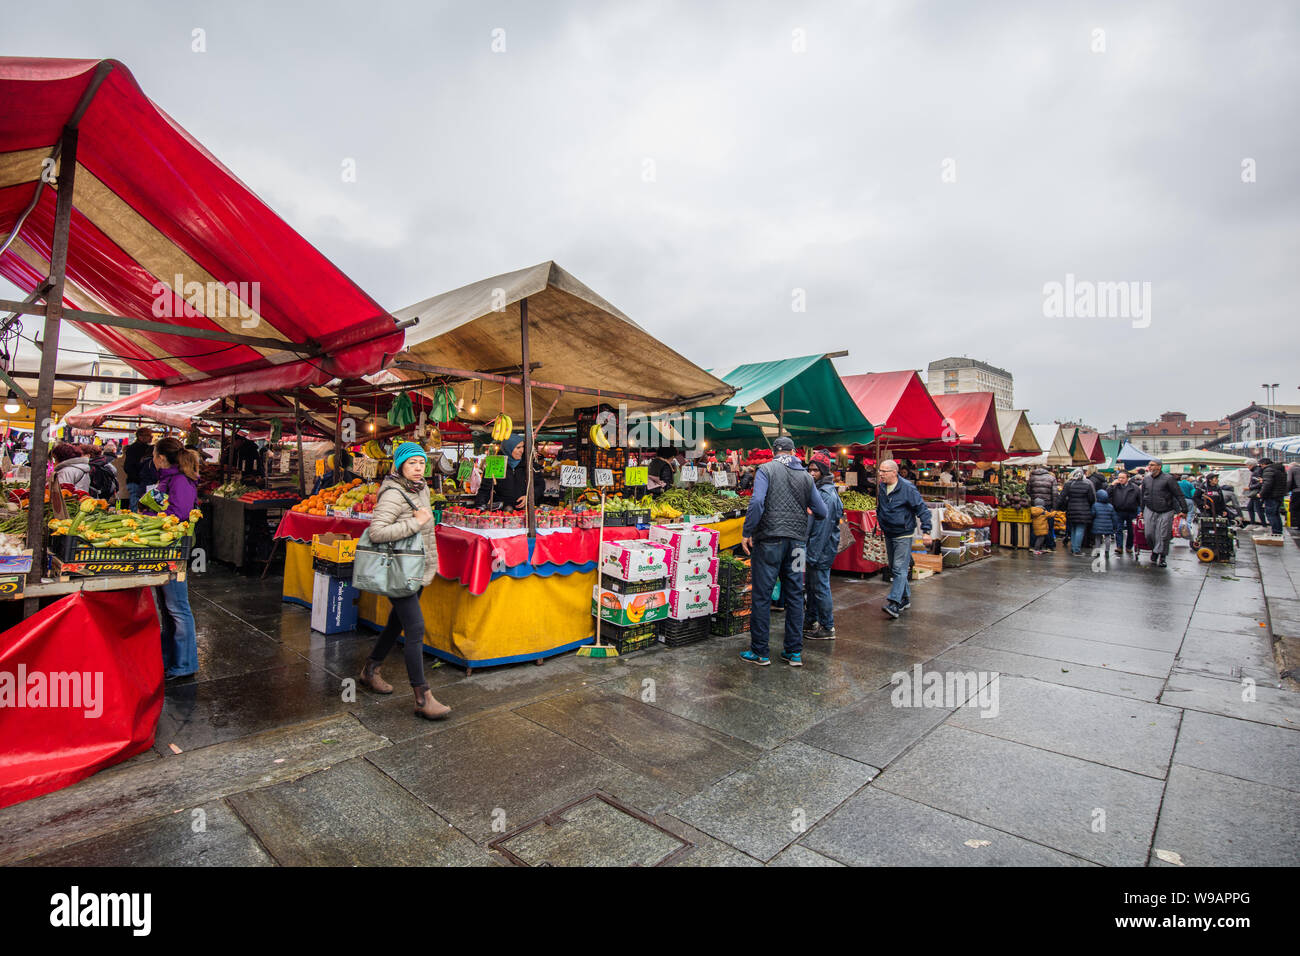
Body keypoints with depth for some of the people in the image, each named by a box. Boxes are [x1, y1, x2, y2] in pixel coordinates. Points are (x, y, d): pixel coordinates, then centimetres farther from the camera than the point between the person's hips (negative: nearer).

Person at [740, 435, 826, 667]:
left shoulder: (766, 469, -2)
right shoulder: (806, 476, 9)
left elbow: (757, 503, -16)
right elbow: (822, 512, 10)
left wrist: (747, 532, -8)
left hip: (770, 540, -4)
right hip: (797, 542, 4)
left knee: (762, 596, 3)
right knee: (795, 596, 12)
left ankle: (759, 652, 9)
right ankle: (794, 652, 18)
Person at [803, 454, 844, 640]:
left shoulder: (826, 494, -19)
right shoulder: (819, 490, 13)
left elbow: (822, 528, -22)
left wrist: (813, 554, -22)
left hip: (822, 550, -10)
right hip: (817, 549, 10)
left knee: (820, 588, -2)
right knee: (812, 586, 18)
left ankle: (828, 628, 8)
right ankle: (810, 622, 31)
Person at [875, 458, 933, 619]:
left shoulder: (907, 488, -15)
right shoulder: (880, 487, 5)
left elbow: (922, 509, -12)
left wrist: (926, 531, -16)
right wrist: (881, 525, 20)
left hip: (903, 535, -7)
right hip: (888, 535, 7)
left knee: (899, 569, -14)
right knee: (894, 569, 14)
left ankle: (894, 603, -20)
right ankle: (905, 599, 27)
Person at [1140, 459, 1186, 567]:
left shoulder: (1168, 479, -5)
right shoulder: (1146, 479, 9)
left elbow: (1179, 495, -5)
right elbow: (1143, 496, 20)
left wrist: (1184, 509, -10)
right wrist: (1142, 510, 20)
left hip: (1166, 511, -4)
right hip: (1150, 511, 4)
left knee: (1163, 535, -2)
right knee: (1149, 534, 0)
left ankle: (1162, 557, 8)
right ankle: (1154, 550, 24)